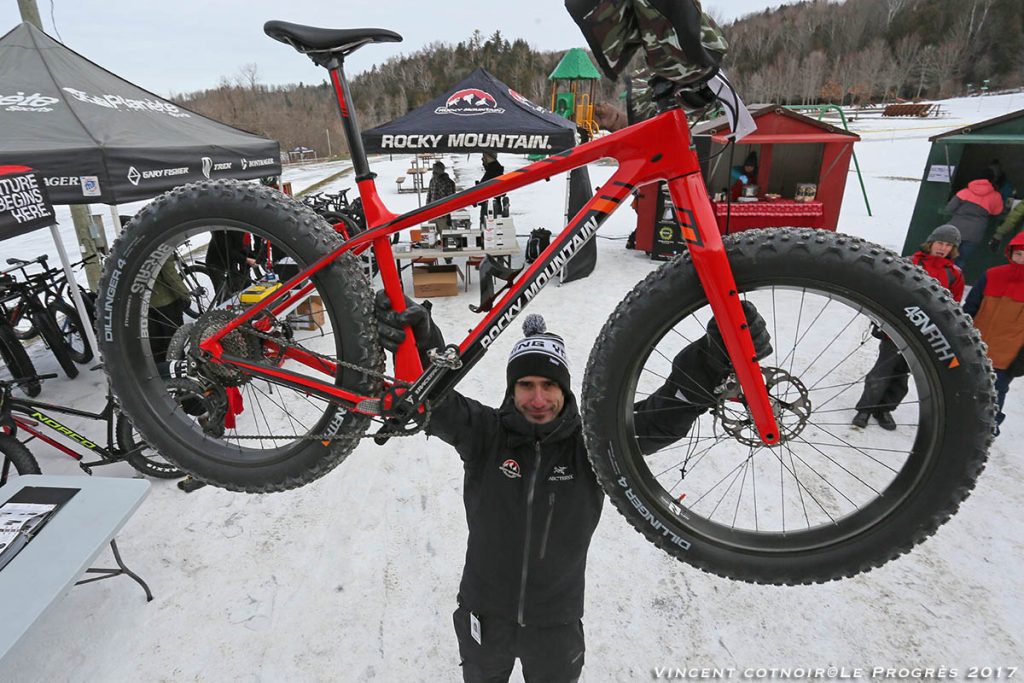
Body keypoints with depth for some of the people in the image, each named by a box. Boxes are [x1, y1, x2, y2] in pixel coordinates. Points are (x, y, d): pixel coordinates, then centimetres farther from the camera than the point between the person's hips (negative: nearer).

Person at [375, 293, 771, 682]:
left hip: (556, 622, 1)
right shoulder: (484, 434, -18)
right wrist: (418, 343, -52)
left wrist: (714, 356, -43)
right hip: (485, 613, 0)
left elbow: (663, 416, -27)